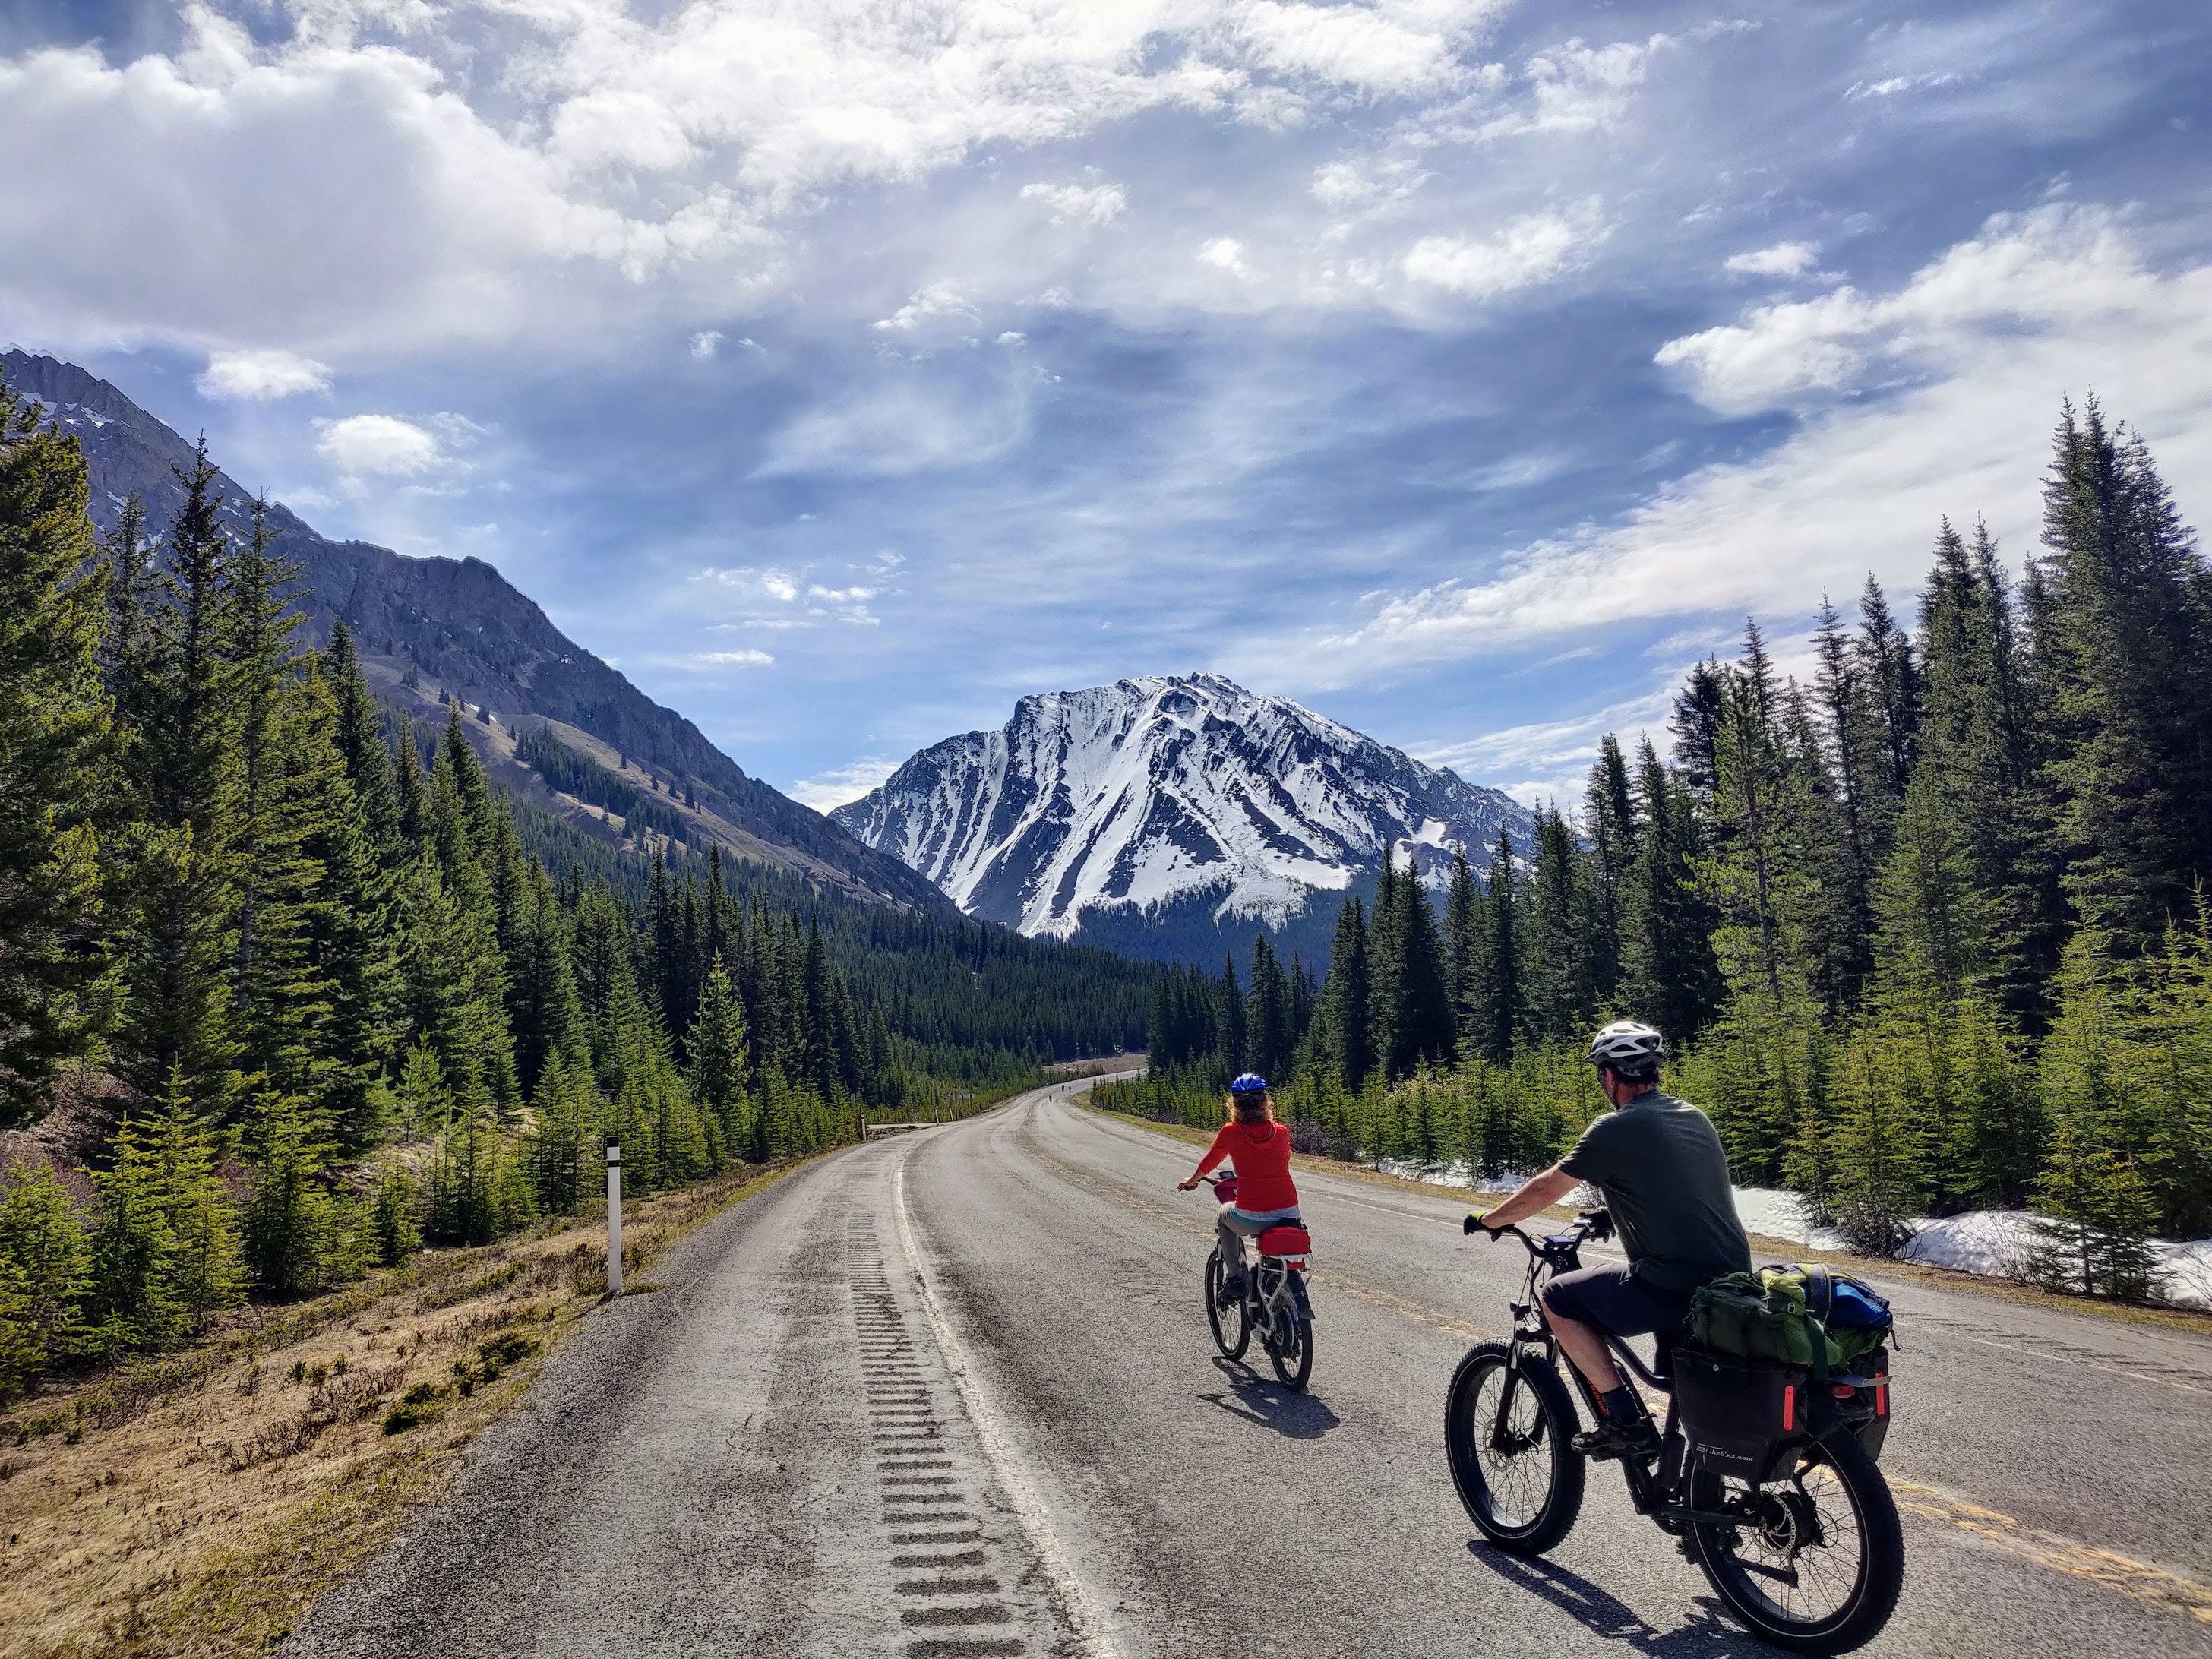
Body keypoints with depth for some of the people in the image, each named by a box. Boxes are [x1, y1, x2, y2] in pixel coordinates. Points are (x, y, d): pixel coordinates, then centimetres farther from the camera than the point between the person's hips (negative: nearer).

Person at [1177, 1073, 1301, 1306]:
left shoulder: (1230, 1131, -2)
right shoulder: (1281, 1131, 5)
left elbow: (1209, 1163, 14)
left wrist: (1190, 1182, 35)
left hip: (1251, 1218, -2)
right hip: (1289, 1214, 2)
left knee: (1223, 1218, 31)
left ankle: (1233, 1278, 20)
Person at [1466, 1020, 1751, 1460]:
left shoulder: (1615, 1129, -9)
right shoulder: (1695, 1117, 14)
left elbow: (1544, 1189, -1)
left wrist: (1488, 1220, 15)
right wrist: (1616, 1212, 46)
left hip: (1676, 1289, -8)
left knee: (1557, 1299, 7)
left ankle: (1625, 1421, 5)